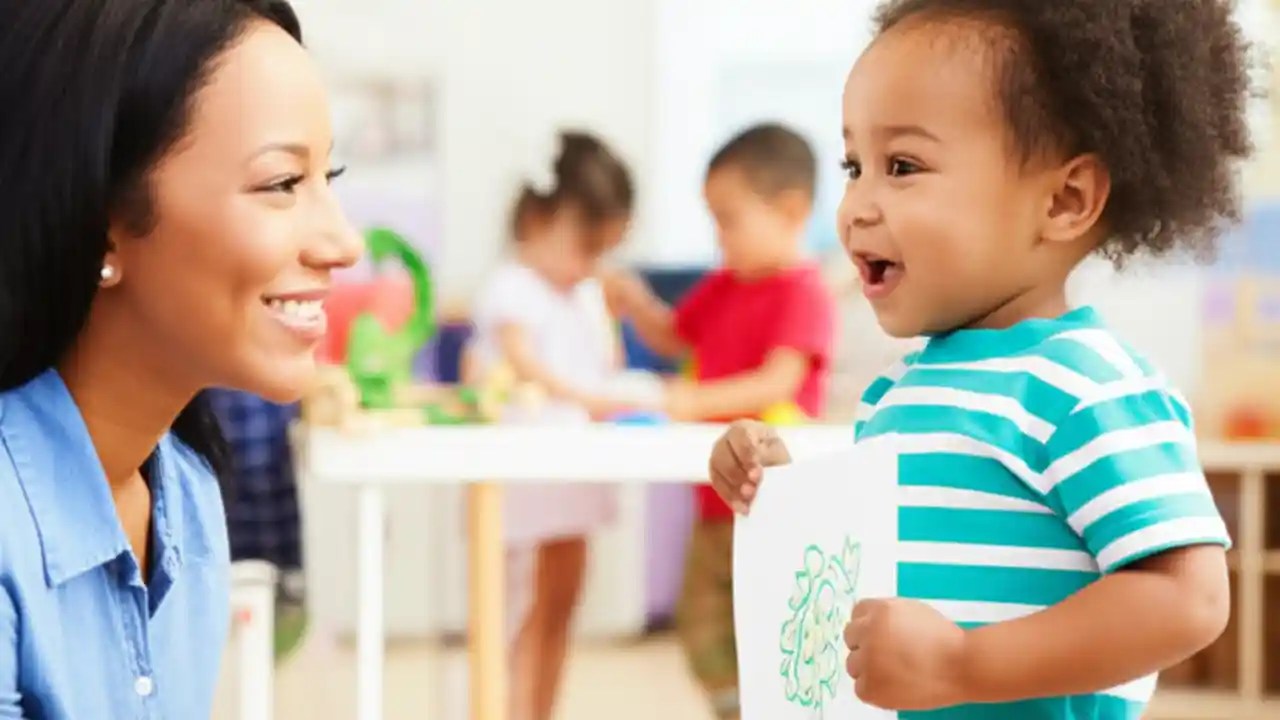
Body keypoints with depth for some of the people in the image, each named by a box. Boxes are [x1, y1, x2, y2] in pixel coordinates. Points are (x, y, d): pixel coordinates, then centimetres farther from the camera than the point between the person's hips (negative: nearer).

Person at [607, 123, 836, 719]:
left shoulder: (803, 294, -15)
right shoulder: (724, 288, 11)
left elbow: (778, 383, -25)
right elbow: (673, 337, 26)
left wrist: (698, 400, -35)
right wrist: (636, 305, 5)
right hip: (719, 496, 9)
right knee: (703, 625, 11)